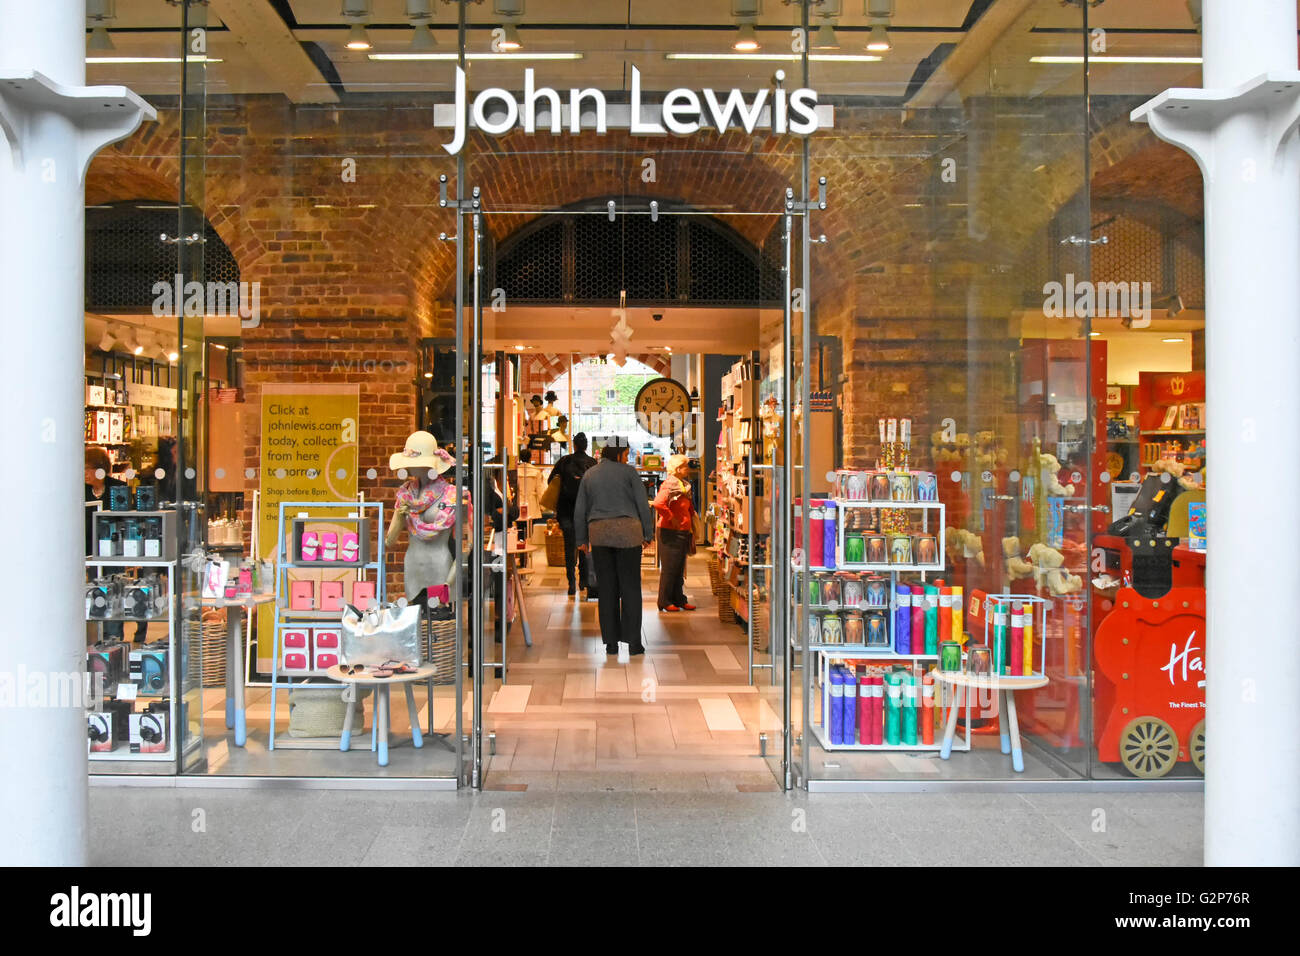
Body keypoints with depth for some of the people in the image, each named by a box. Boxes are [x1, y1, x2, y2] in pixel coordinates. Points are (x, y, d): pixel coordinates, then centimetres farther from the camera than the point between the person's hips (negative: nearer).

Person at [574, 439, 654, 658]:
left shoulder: (589, 475, 11)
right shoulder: (628, 472, -1)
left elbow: (580, 510, 13)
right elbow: (642, 504, -1)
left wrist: (582, 539, 19)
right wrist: (647, 533, 7)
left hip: (599, 533, 4)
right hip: (627, 532, -3)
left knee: (607, 588, 7)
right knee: (630, 587, 2)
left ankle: (611, 642, 8)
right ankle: (633, 642, 1)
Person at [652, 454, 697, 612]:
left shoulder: (684, 485, 14)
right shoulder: (669, 485, -15)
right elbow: (658, 504, -31)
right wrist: (672, 519, -21)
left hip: (683, 532, 9)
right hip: (670, 533, -9)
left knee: (679, 569, 13)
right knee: (669, 568, -2)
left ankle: (679, 599, 21)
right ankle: (665, 602, 6)